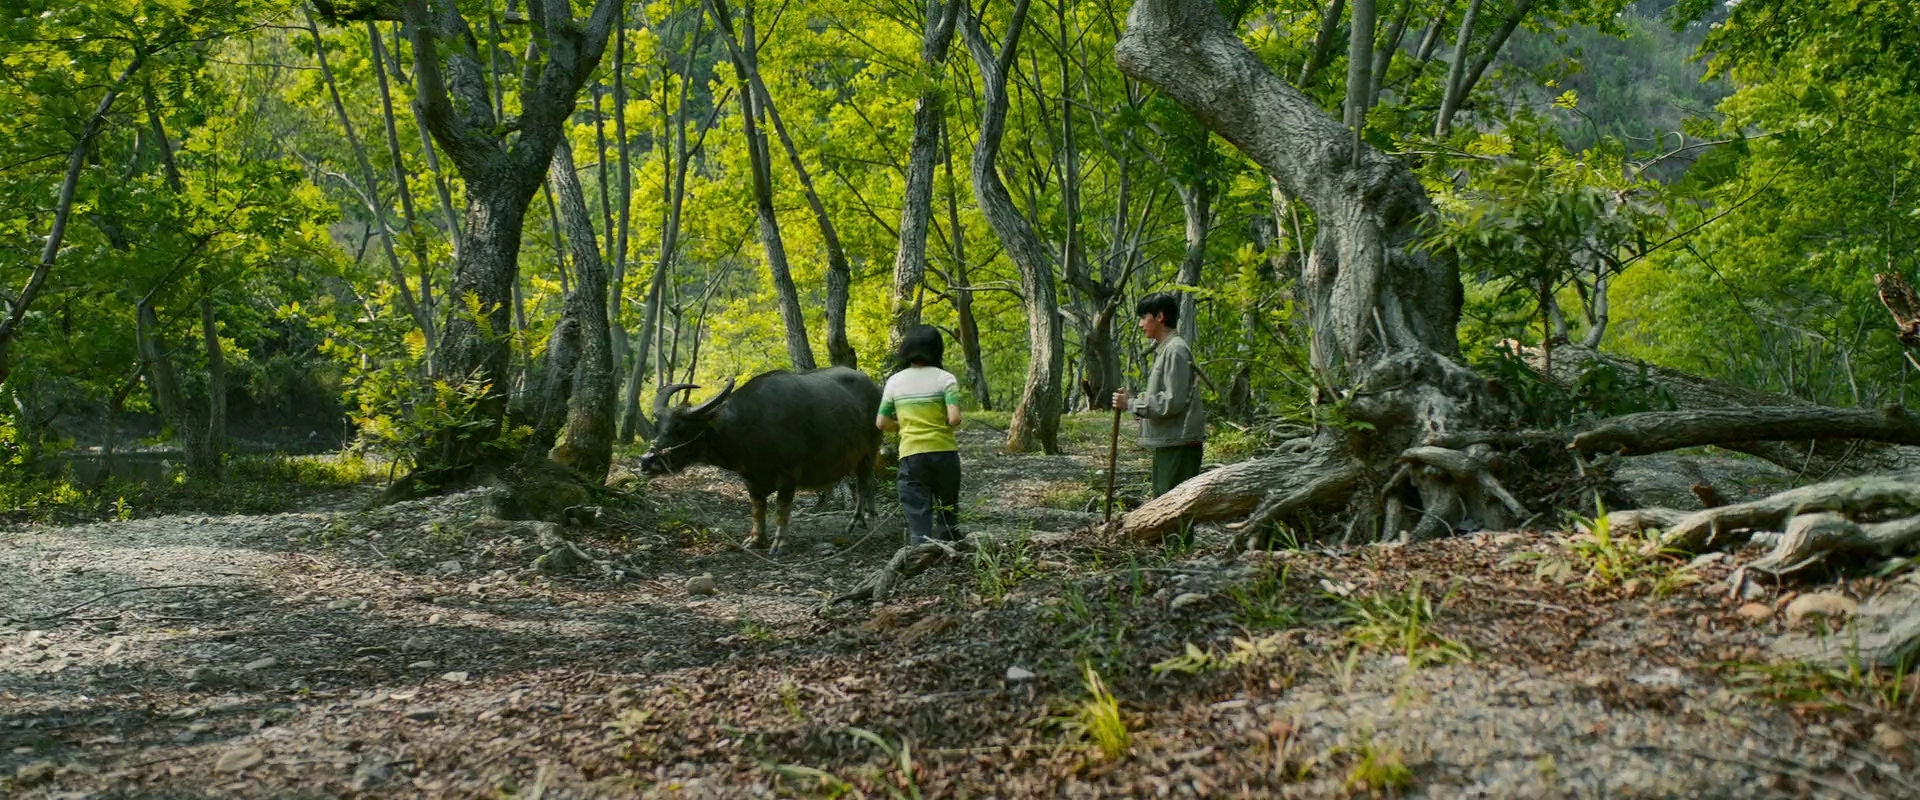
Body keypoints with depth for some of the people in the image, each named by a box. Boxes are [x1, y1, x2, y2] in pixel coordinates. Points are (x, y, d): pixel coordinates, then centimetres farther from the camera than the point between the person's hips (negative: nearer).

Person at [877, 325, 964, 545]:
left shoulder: (895, 381, 3)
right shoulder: (945, 378, -5)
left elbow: (882, 423, 5)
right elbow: (955, 419, -16)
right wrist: (945, 425, 6)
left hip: (910, 455, 1)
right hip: (943, 452, -1)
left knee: (917, 515, 1)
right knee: (947, 511, 17)